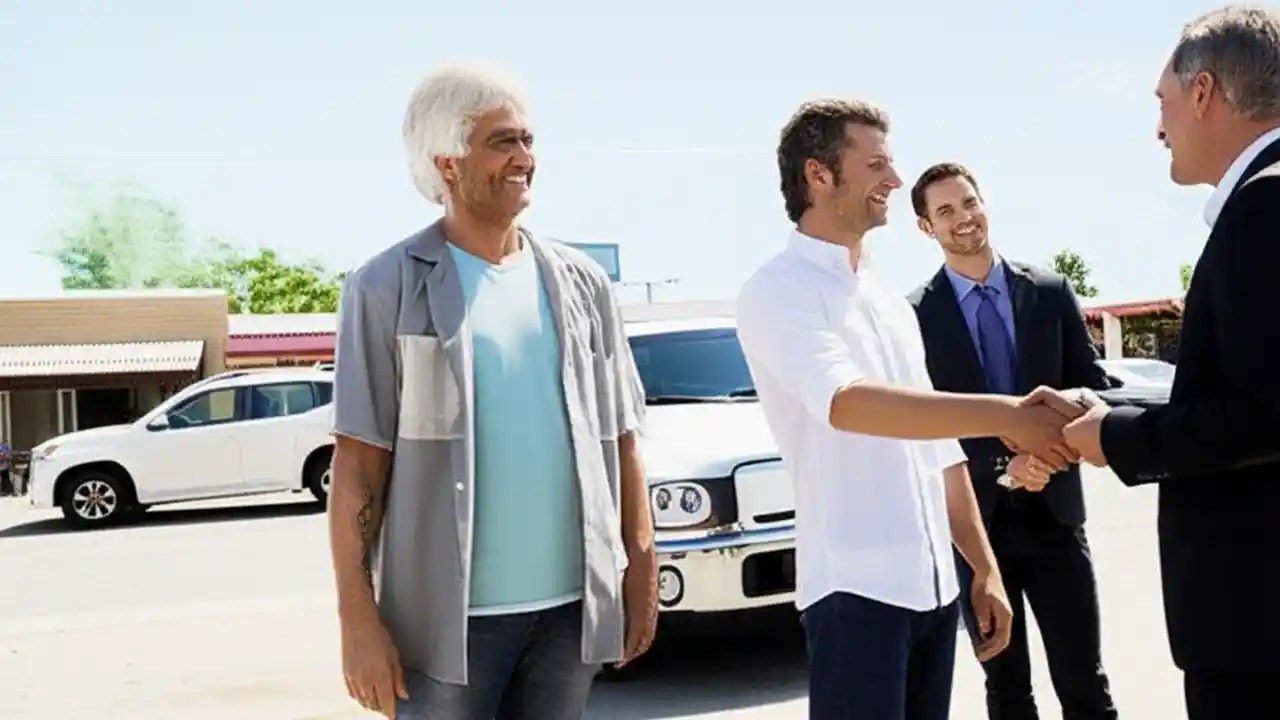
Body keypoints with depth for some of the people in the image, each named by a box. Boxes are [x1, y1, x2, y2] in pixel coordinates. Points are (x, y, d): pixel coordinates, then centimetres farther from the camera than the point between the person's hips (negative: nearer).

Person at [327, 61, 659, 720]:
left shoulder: (581, 283, 8)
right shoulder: (388, 289, -3)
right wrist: (358, 616, -10)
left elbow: (620, 441, 10)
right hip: (447, 612, -3)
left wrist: (642, 568, 6)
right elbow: (359, 463, -6)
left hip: (570, 605, 4)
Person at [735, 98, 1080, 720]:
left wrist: (984, 567, 15)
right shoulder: (778, 291, -8)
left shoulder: (891, 304, 17)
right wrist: (1002, 415, -30)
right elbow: (847, 403, -26)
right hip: (855, 585, -7)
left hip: (933, 582, 8)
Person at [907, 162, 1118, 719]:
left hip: (1052, 511, 2)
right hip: (971, 519, -1)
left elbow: (1093, 385, 4)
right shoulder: (915, 314, -3)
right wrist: (1004, 457, -20)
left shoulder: (1050, 292, 4)